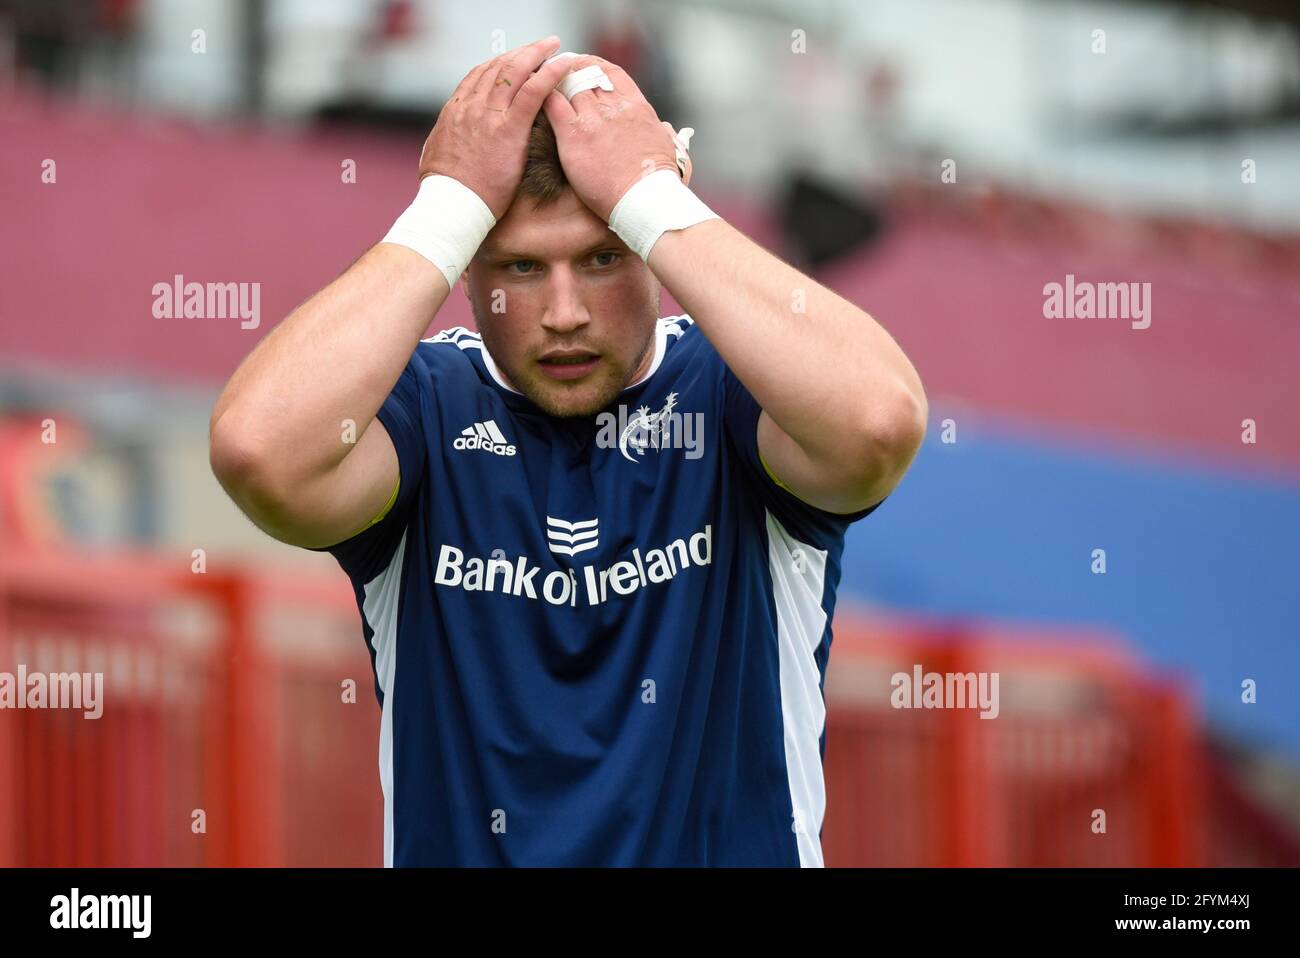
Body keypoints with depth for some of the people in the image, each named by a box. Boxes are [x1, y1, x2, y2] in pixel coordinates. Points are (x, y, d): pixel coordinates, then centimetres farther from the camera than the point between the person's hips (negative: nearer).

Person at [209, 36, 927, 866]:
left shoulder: (729, 394, -1)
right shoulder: (427, 405, 1)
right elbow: (260, 450, -18)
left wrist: (649, 198, -15)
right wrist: (451, 205, -12)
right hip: (460, 845, 0)